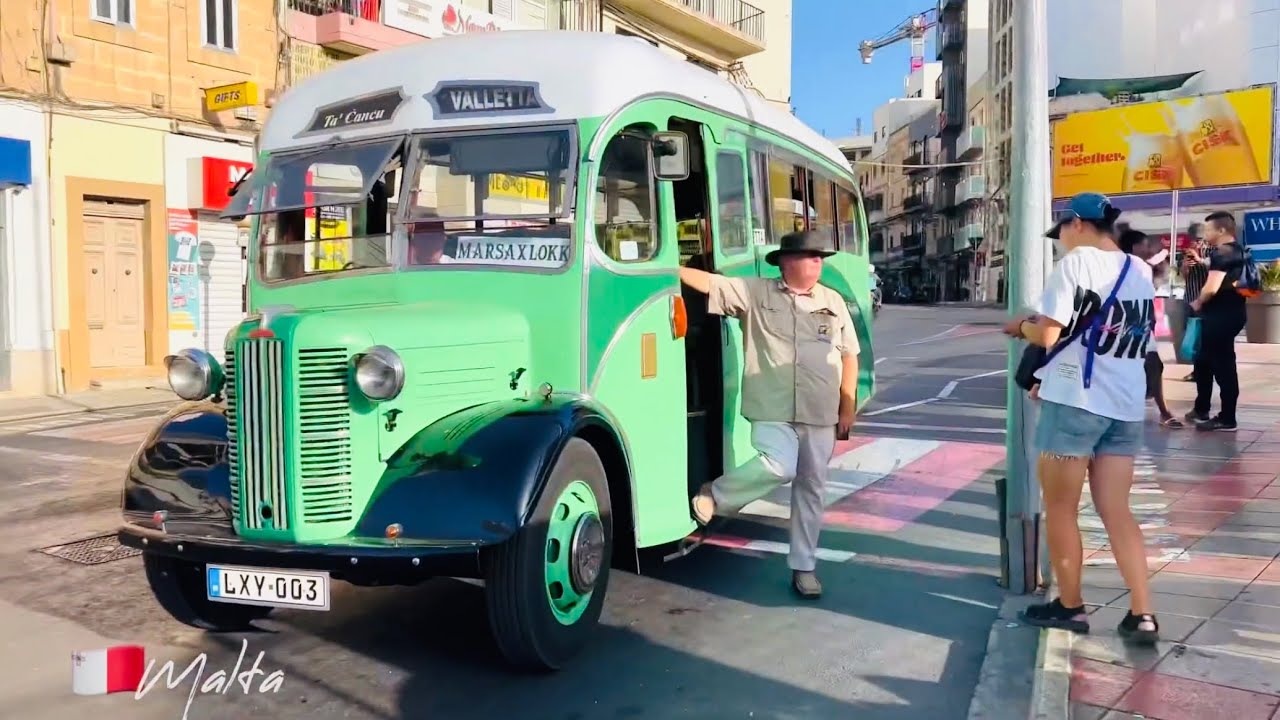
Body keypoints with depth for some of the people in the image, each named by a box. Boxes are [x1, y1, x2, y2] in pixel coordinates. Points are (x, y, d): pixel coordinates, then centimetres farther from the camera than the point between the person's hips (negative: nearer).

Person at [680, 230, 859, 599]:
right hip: (772, 409, -4)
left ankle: (804, 567, 18)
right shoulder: (755, 292, 2)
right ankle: (715, 494, 2)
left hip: (819, 413, 4)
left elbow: (849, 355, 14)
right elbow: (710, 283, -4)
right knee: (779, 467, -25)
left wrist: (847, 404, 8)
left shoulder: (833, 302, 12)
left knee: (811, 487, 6)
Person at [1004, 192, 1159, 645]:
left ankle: (1070, 606, 17)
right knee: (1116, 511, 11)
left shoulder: (1076, 262, -9)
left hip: (1074, 402, -7)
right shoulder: (1140, 271, 13)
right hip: (1126, 405, 7)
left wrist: (1022, 325, 6)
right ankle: (1142, 615, 7)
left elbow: (1048, 335, -16)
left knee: (1060, 509, 8)